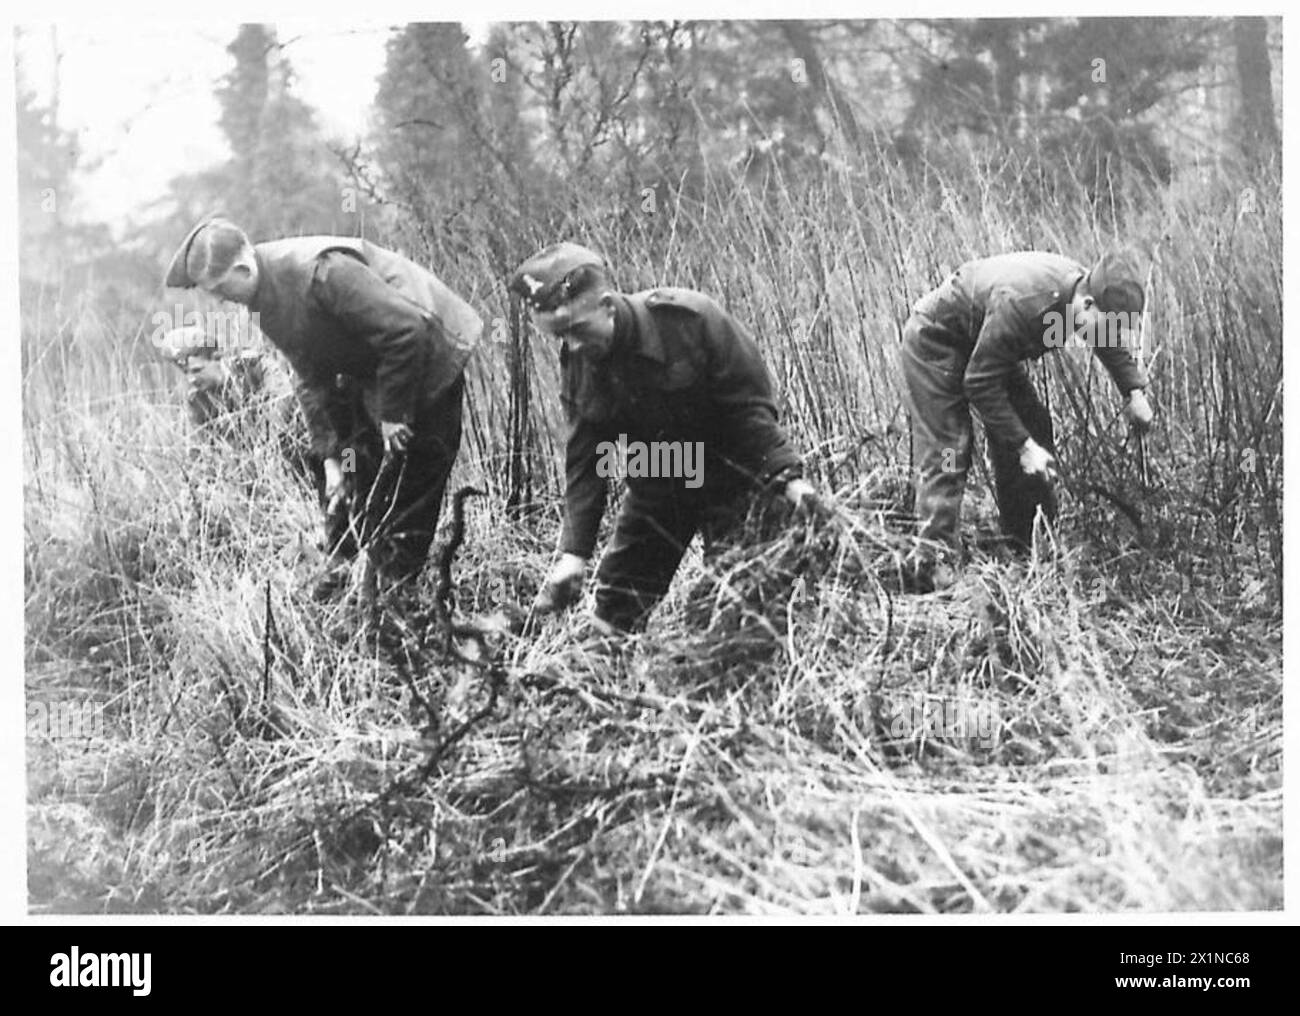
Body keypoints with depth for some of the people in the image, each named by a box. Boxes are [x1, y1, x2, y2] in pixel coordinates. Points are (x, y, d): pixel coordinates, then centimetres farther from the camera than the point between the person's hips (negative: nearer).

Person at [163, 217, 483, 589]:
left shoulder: (321, 272, -32)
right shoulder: (265, 297, -2)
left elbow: (405, 330, -33)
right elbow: (311, 377, 5)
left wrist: (393, 413, -24)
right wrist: (331, 455, 0)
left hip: (426, 356, -9)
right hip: (370, 372, 9)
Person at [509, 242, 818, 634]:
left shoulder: (689, 319, -24)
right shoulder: (577, 364, -10)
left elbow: (750, 406, -18)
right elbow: (584, 462, -7)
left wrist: (787, 476, -27)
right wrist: (574, 552, -15)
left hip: (730, 474, -4)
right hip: (655, 484, 5)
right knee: (616, 606, 2)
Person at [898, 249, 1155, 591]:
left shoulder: (1087, 287, -15)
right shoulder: (1022, 304, -41)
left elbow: (1112, 342, 10)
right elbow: (980, 383, -31)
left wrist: (1134, 391, -2)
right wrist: (1024, 446, -29)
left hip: (984, 346, 9)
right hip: (934, 341, -9)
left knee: (1034, 426, 5)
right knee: (947, 454, -15)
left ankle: (1028, 544, 15)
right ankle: (929, 567, -14)